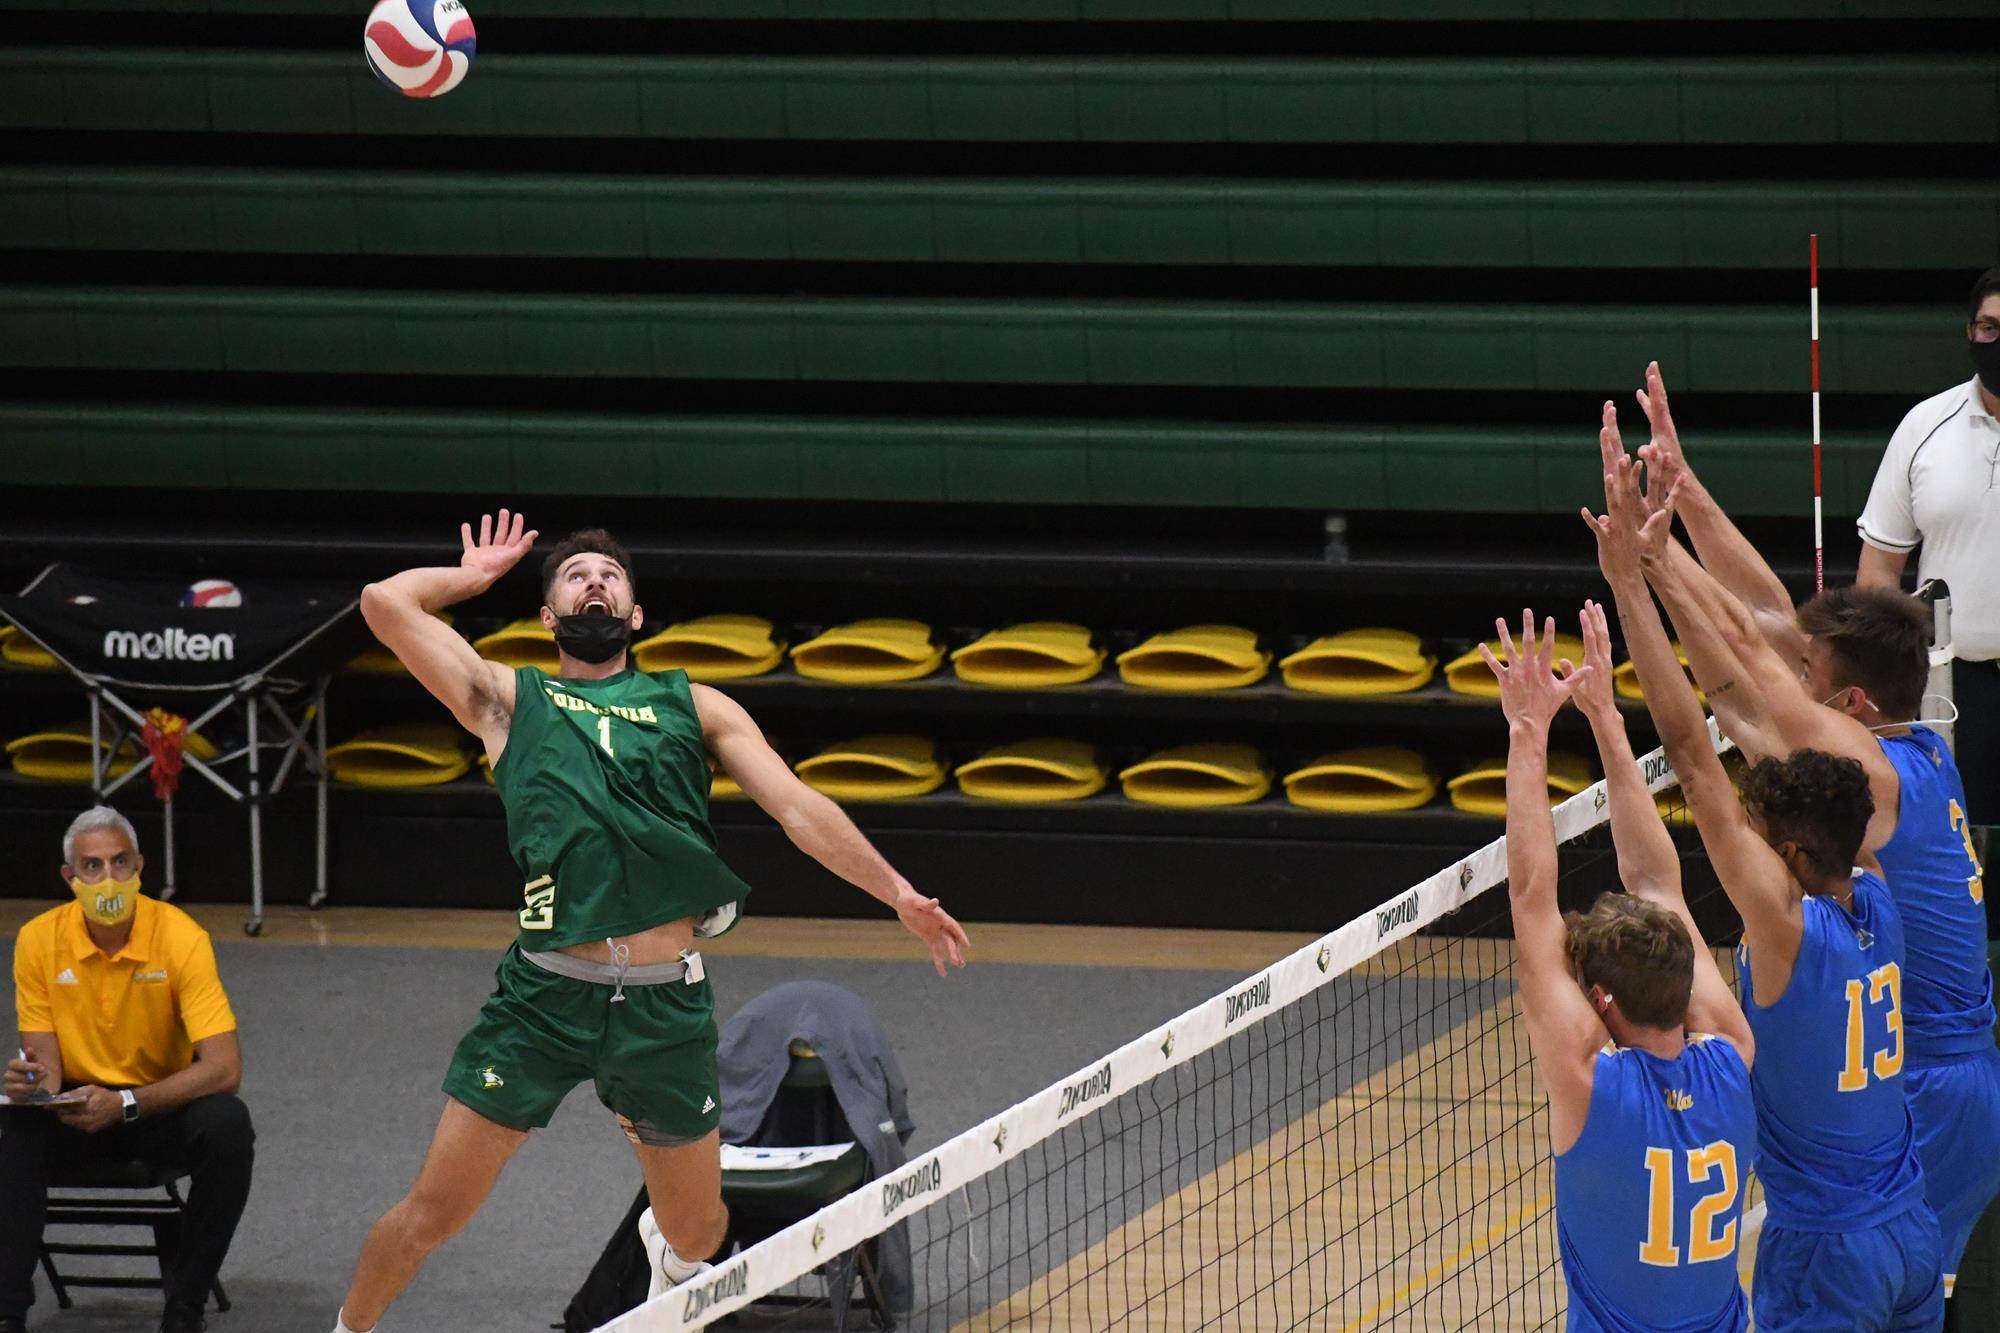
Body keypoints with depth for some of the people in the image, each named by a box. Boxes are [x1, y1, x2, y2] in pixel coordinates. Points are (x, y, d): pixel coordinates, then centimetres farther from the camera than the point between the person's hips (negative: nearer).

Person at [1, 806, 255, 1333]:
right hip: (76, 1110, 1)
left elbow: (223, 1068, -24)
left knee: (227, 1126, -33)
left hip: (162, 1106, -1)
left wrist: (125, 1104, -34)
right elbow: (44, 1062, -4)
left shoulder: (180, 937, -18)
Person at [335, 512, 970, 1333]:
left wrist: (897, 894, 3)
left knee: (699, 1232, 14)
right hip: (544, 991, -2)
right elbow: (386, 603, 7)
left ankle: (663, 1244, 51)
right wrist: (470, 579, 24)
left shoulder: (694, 706, 16)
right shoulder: (509, 700, 13)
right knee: (432, 1212, -3)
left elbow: (800, 810, 11)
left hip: (665, 1002, 2)